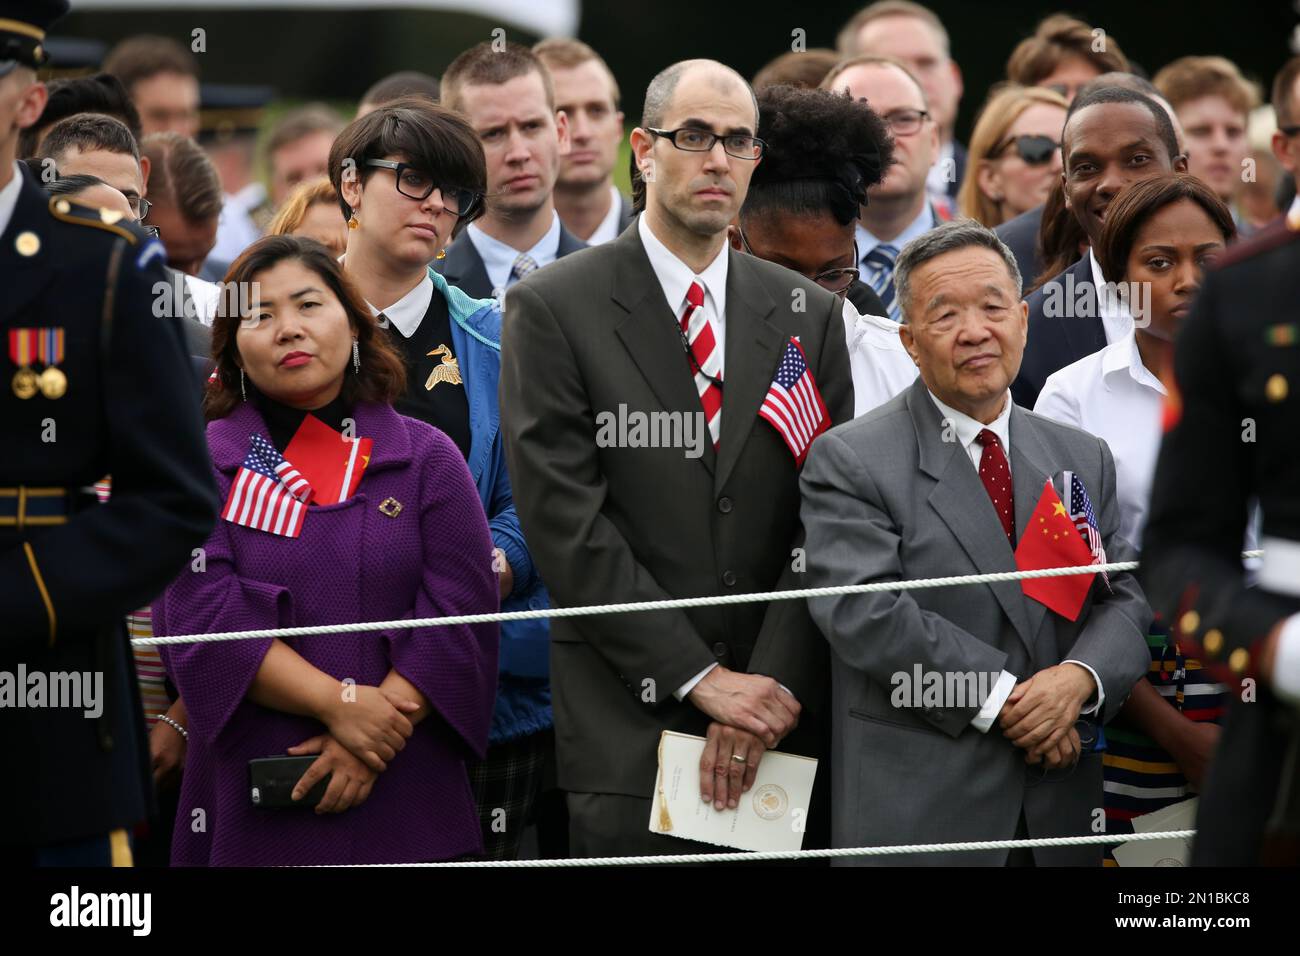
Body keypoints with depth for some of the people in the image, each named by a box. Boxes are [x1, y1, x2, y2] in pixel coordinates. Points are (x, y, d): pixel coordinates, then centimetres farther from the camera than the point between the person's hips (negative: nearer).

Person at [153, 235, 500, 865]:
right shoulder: (205, 463, 4)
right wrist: (340, 703, -17)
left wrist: (371, 747, -14)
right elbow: (202, 616, -8)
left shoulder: (427, 457, 7)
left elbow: (460, 617, -2)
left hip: (407, 799, 1)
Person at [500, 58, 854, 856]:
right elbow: (568, 525, -9)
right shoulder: (554, 309, -2)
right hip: (629, 723, -3)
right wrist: (701, 678, -12)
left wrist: (775, 685, -10)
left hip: (777, 702, 3)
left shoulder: (808, 314, 9)